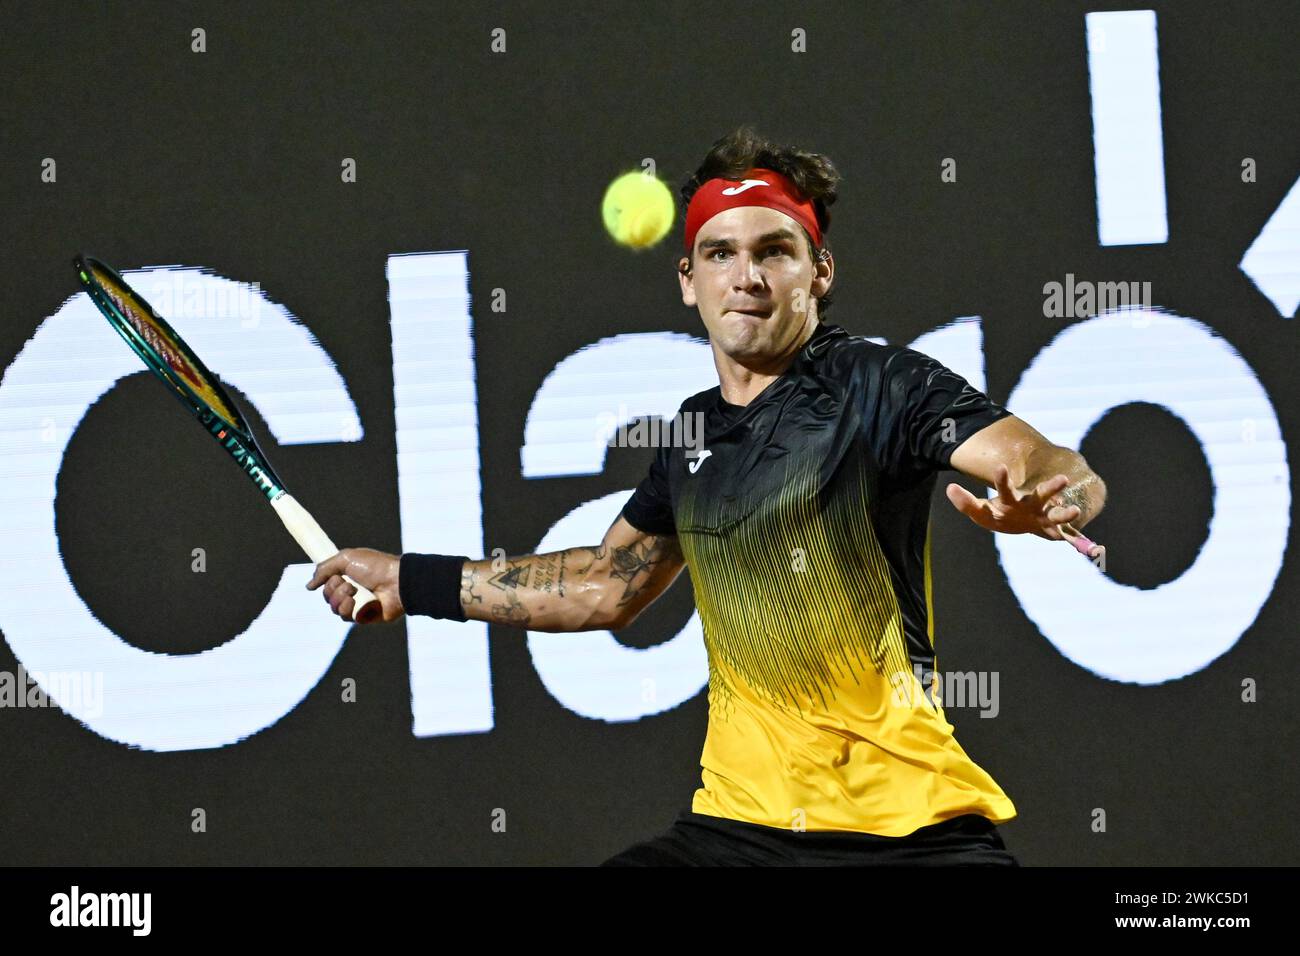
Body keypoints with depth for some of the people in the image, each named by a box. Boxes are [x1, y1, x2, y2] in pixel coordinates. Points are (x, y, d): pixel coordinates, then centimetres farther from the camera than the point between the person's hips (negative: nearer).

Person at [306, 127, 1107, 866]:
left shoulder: (878, 384, -6)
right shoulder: (694, 433, 12)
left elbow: (1068, 475, -19)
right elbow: (605, 587, 26)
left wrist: (1044, 497, -43)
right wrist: (409, 583, 27)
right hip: (738, 822, 5)